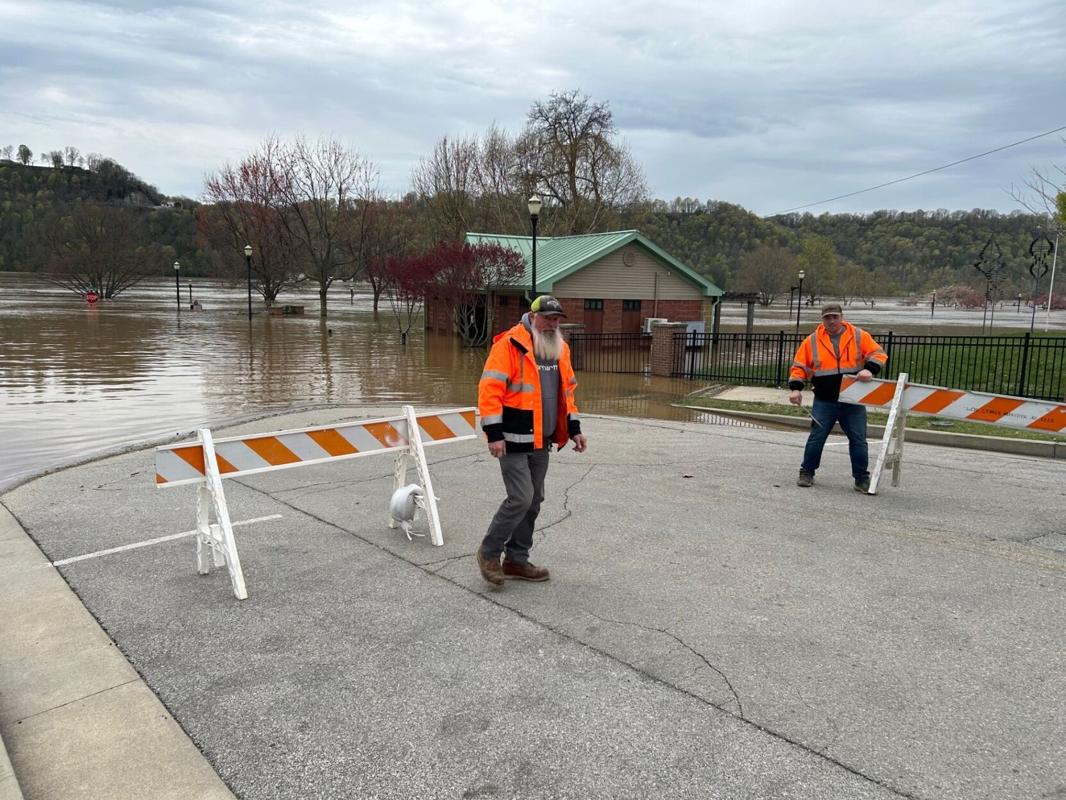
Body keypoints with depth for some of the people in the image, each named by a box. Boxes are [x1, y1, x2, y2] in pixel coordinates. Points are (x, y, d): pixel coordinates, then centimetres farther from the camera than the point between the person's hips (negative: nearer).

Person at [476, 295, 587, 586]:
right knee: (520, 498, -11)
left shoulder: (559, 348, 11)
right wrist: (494, 434, -21)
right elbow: (489, 388, -17)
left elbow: (566, 390, 22)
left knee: (533, 501, 11)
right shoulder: (509, 344, -13)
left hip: (541, 442, 8)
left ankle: (516, 560, 24)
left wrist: (574, 428, 17)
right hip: (513, 440, -8)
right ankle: (489, 553, 9)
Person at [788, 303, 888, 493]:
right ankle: (807, 473, 15)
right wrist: (795, 388, -9)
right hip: (824, 402, 0)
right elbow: (799, 367, 4)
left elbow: (878, 354, -1)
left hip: (853, 402, 0)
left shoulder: (859, 336, 2)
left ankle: (862, 479, 14)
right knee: (816, 438, 0)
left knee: (858, 440, 3)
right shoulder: (812, 341, 3)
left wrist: (869, 369, -21)